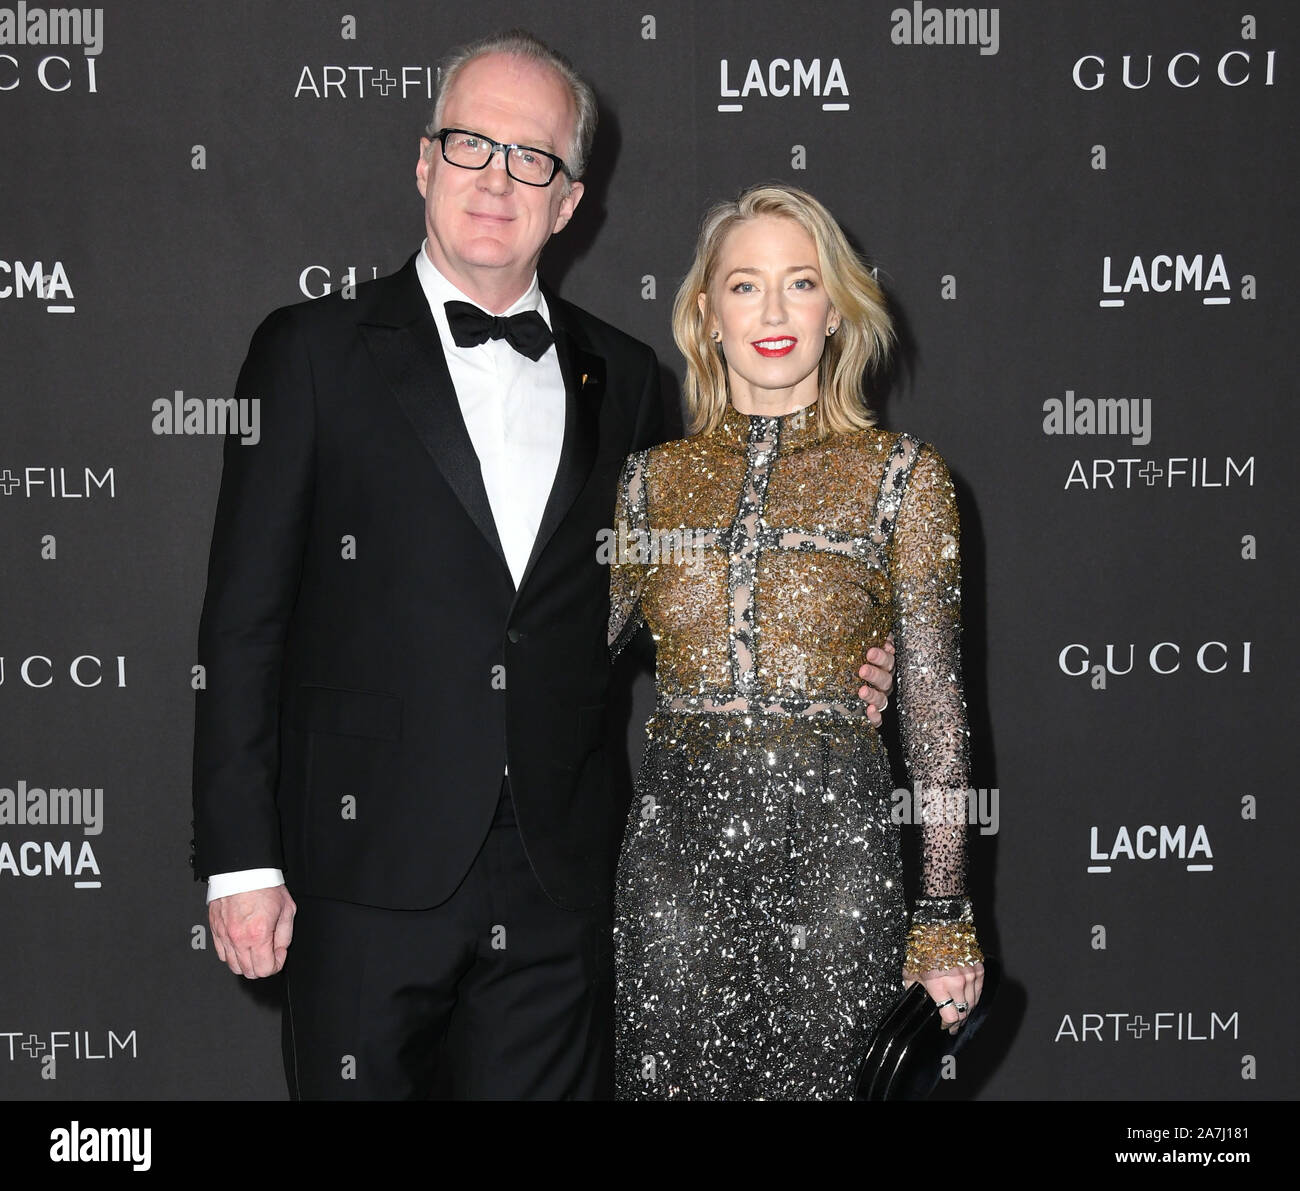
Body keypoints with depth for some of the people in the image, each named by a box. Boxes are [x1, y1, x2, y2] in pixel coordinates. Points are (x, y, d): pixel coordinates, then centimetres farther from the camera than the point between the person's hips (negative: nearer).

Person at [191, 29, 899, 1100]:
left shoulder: (621, 377, 10)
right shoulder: (316, 352, 1)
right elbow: (245, 621, -1)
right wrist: (241, 859, -6)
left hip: (560, 882, 3)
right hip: (371, 872, -2)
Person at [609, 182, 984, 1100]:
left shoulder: (902, 474, 3)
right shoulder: (654, 477, 9)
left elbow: (935, 696, 2)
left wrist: (946, 912, -1)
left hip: (835, 838, -2)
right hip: (678, 836, 2)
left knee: (810, 1085, 4)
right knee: (672, 1082, 5)